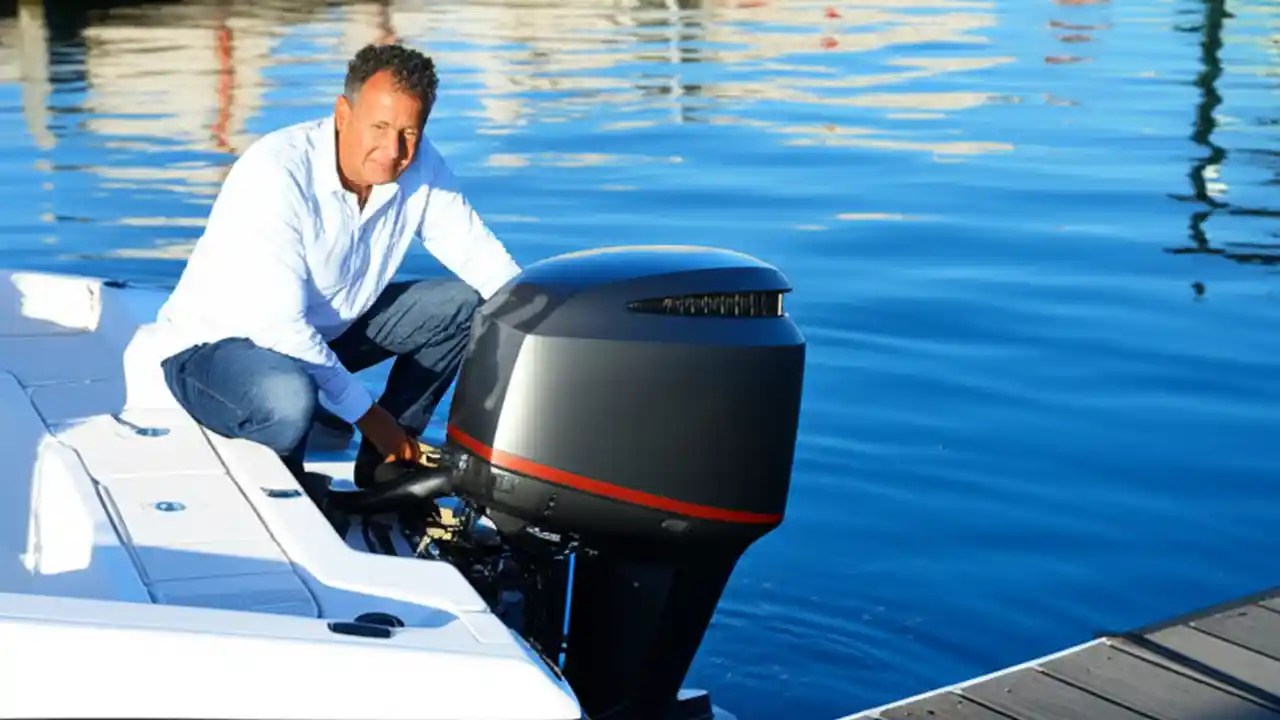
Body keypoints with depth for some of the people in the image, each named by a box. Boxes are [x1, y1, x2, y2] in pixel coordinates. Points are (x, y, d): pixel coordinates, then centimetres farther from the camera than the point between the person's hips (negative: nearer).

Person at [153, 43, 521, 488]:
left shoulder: (419, 164, -11)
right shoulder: (278, 175, -30)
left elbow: (477, 251, -1)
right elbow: (278, 325, -32)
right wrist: (368, 415, -27)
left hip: (327, 330, 7)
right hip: (219, 344, -7)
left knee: (464, 303, -2)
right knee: (289, 400, -40)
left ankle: (382, 466, 4)